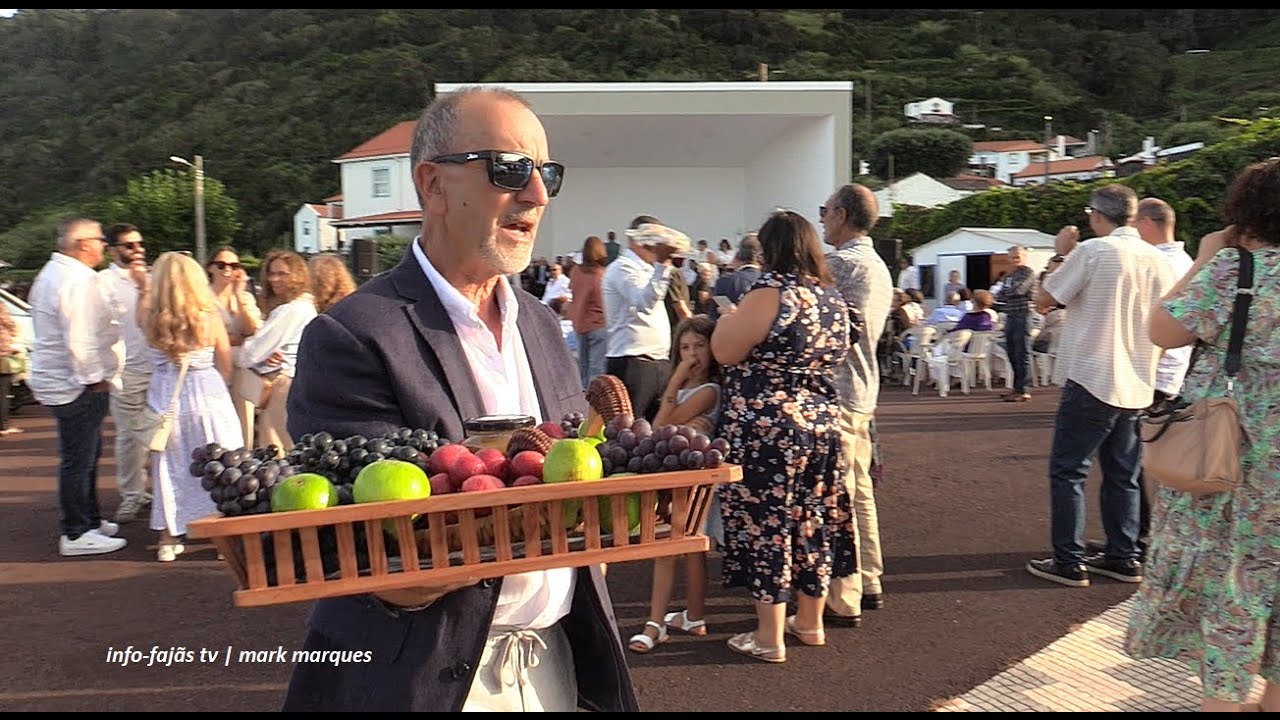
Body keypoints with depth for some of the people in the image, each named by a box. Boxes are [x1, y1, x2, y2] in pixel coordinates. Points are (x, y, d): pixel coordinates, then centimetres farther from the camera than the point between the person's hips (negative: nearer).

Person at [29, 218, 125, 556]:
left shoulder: (50, 273, 14)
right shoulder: (77, 280, -20)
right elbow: (78, 341, -25)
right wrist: (95, 378, -16)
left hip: (54, 378, 11)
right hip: (76, 386, -11)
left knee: (87, 454, 20)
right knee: (78, 459, -2)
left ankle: (90, 520, 33)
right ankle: (76, 534, 8)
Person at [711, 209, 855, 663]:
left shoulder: (771, 293, -16)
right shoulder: (833, 297, 8)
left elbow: (725, 352, -15)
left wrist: (728, 316, 5)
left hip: (766, 427, -7)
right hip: (823, 423, 8)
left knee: (766, 523, 2)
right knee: (811, 519, 16)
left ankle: (769, 638, 11)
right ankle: (810, 623, 30)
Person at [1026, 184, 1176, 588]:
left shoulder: (1092, 251, -11)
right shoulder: (1158, 260, 8)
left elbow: (1043, 301, -4)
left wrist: (1059, 255, 5)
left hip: (1092, 380, -7)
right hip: (1137, 387, 7)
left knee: (1068, 471, 2)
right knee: (1123, 475, 15)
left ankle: (1069, 563, 3)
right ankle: (1124, 558, 21)